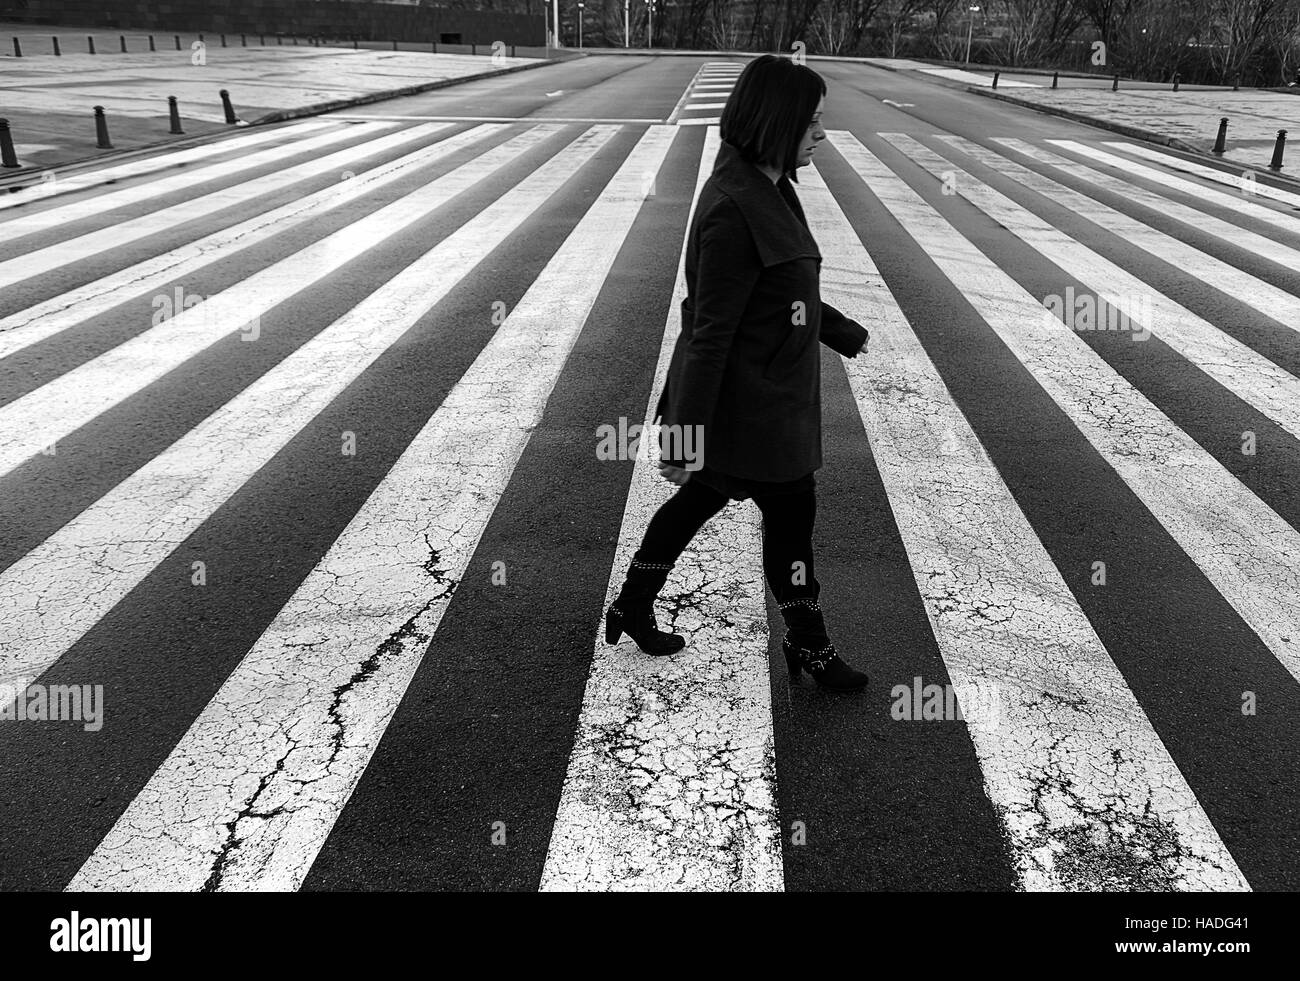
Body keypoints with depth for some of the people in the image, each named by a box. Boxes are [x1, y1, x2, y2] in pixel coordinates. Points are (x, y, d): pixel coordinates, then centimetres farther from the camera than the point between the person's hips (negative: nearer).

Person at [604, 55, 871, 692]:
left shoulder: (765, 188, 6)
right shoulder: (733, 210, -25)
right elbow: (711, 330, -26)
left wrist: (840, 331, 31)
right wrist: (688, 432, -23)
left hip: (765, 394, 10)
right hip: (746, 403, -10)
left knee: (702, 495, 20)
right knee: (790, 511, 7)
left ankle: (633, 607, 37)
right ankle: (809, 645, 30)